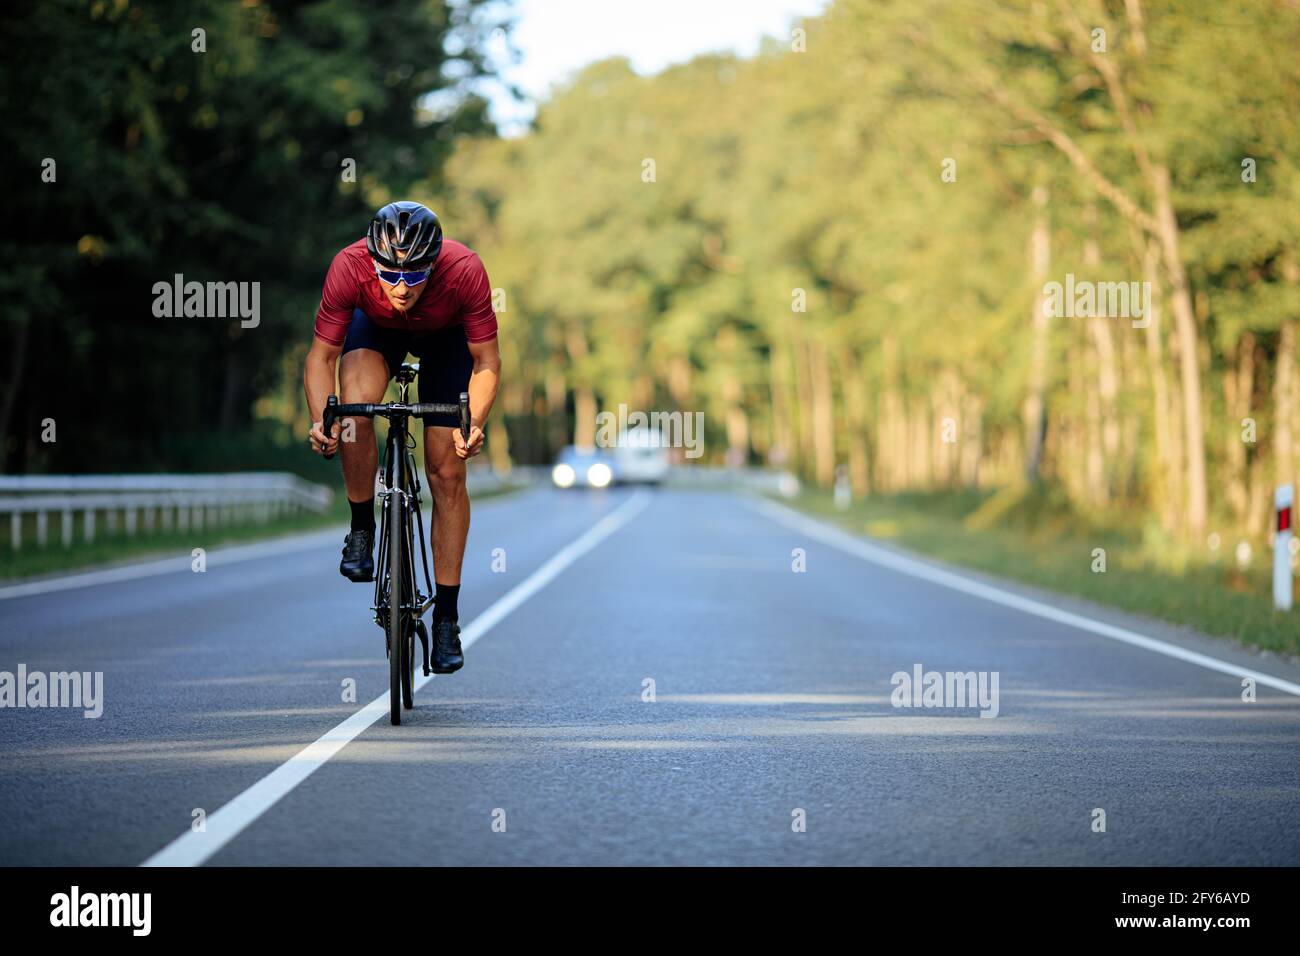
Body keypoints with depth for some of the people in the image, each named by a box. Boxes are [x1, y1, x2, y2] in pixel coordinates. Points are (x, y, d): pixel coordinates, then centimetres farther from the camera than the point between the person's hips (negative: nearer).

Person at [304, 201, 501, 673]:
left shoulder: (464, 271, -38)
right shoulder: (350, 267, -37)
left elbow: (486, 364, -26)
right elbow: (321, 356, -25)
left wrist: (474, 423, -42)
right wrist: (321, 420, -41)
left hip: (445, 337, 0)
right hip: (376, 329, 0)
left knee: (447, 475, -4)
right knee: (355, 410, -31)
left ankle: (446, 615, 6)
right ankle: (361, 529, -7)